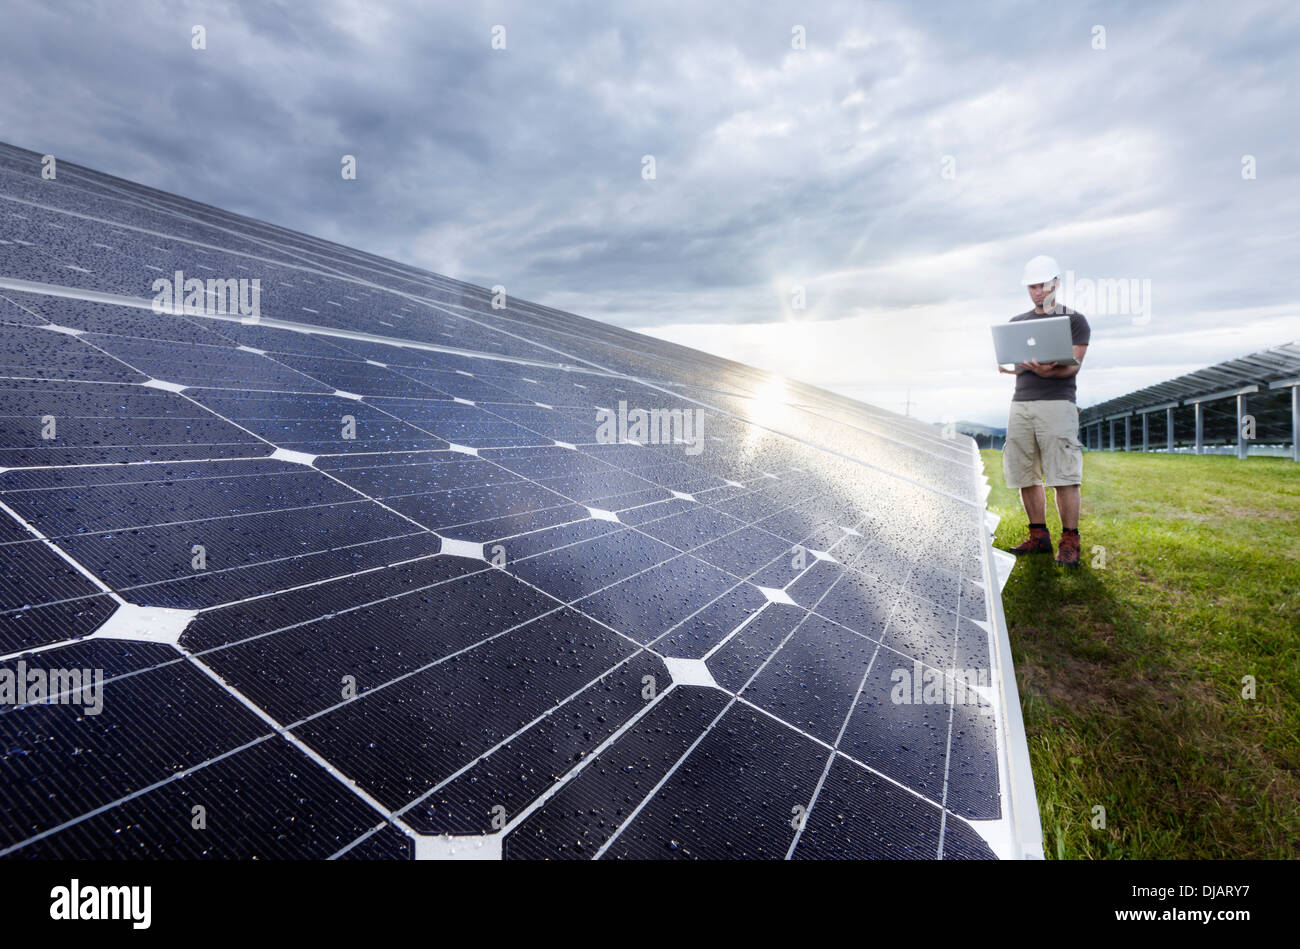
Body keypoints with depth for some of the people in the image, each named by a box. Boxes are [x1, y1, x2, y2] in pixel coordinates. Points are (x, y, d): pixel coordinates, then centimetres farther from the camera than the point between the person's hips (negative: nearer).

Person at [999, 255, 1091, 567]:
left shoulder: (1074, 320, 9)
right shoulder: (1017, 322, 21)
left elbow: (1074, 365, -3)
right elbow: (1008, 363, 17)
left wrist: (1048, 371, -24)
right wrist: (1024, 365, -7)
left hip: (1057, 403, -4)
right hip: (1020, 404, 4)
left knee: (1063, 477, -9)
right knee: (1025, 475, 2)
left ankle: (1069, 541, -2)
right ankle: (1039, 536, 13)